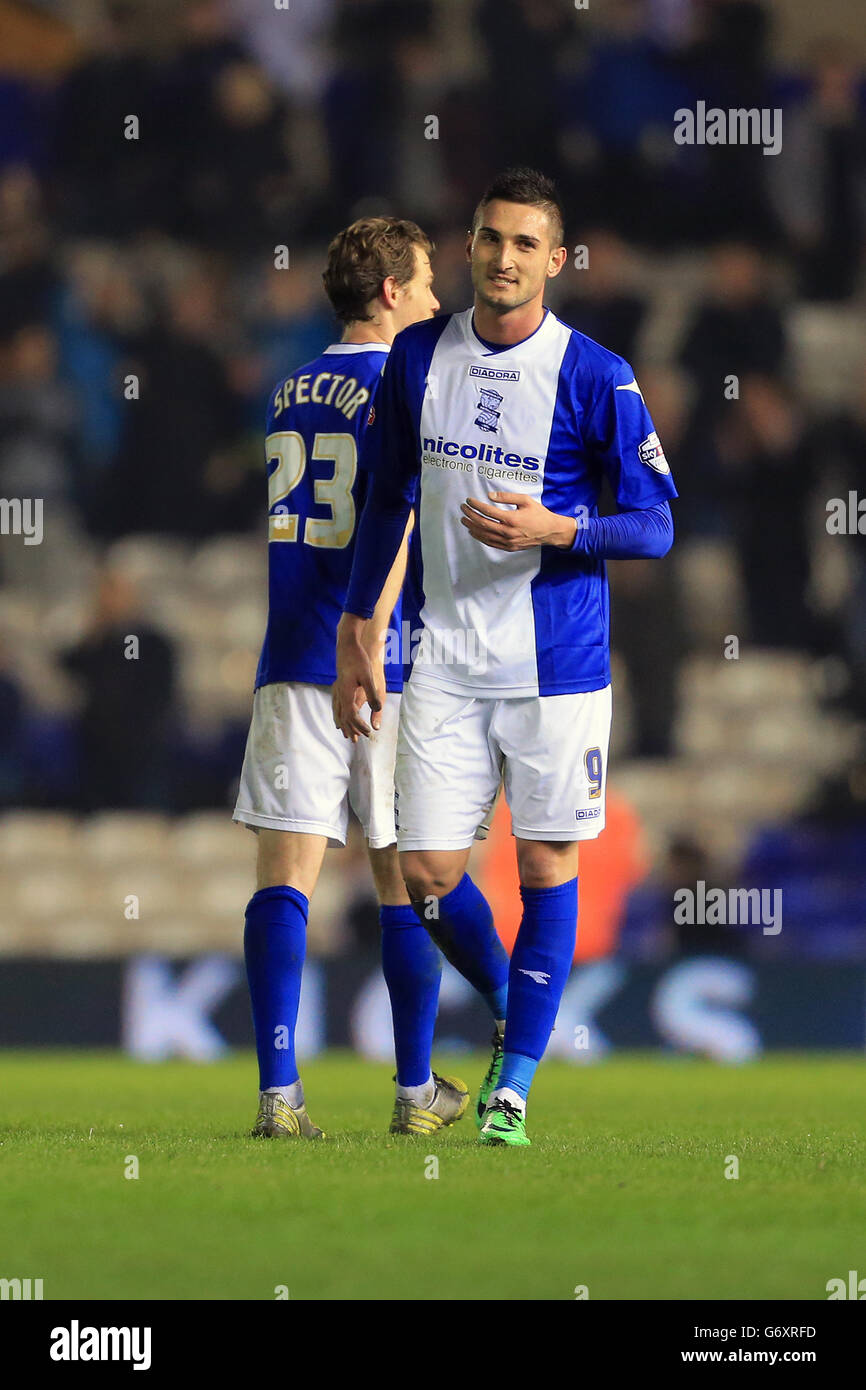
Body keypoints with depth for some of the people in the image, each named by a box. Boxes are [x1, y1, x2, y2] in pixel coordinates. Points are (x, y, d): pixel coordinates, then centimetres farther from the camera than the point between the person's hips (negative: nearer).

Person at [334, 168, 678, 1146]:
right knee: (427, 873, 0)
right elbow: (388, 500, 16)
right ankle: (509, 1013, 28)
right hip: (446, 658, 3)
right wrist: (354, 633, 16)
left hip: (557, 662, -3)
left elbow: (654, 526, -4)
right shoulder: (419, 357, 5)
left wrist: (554, 530, -21)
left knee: (546, 865, 0)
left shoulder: (594, 376, -7)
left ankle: (515, 1087, 7)